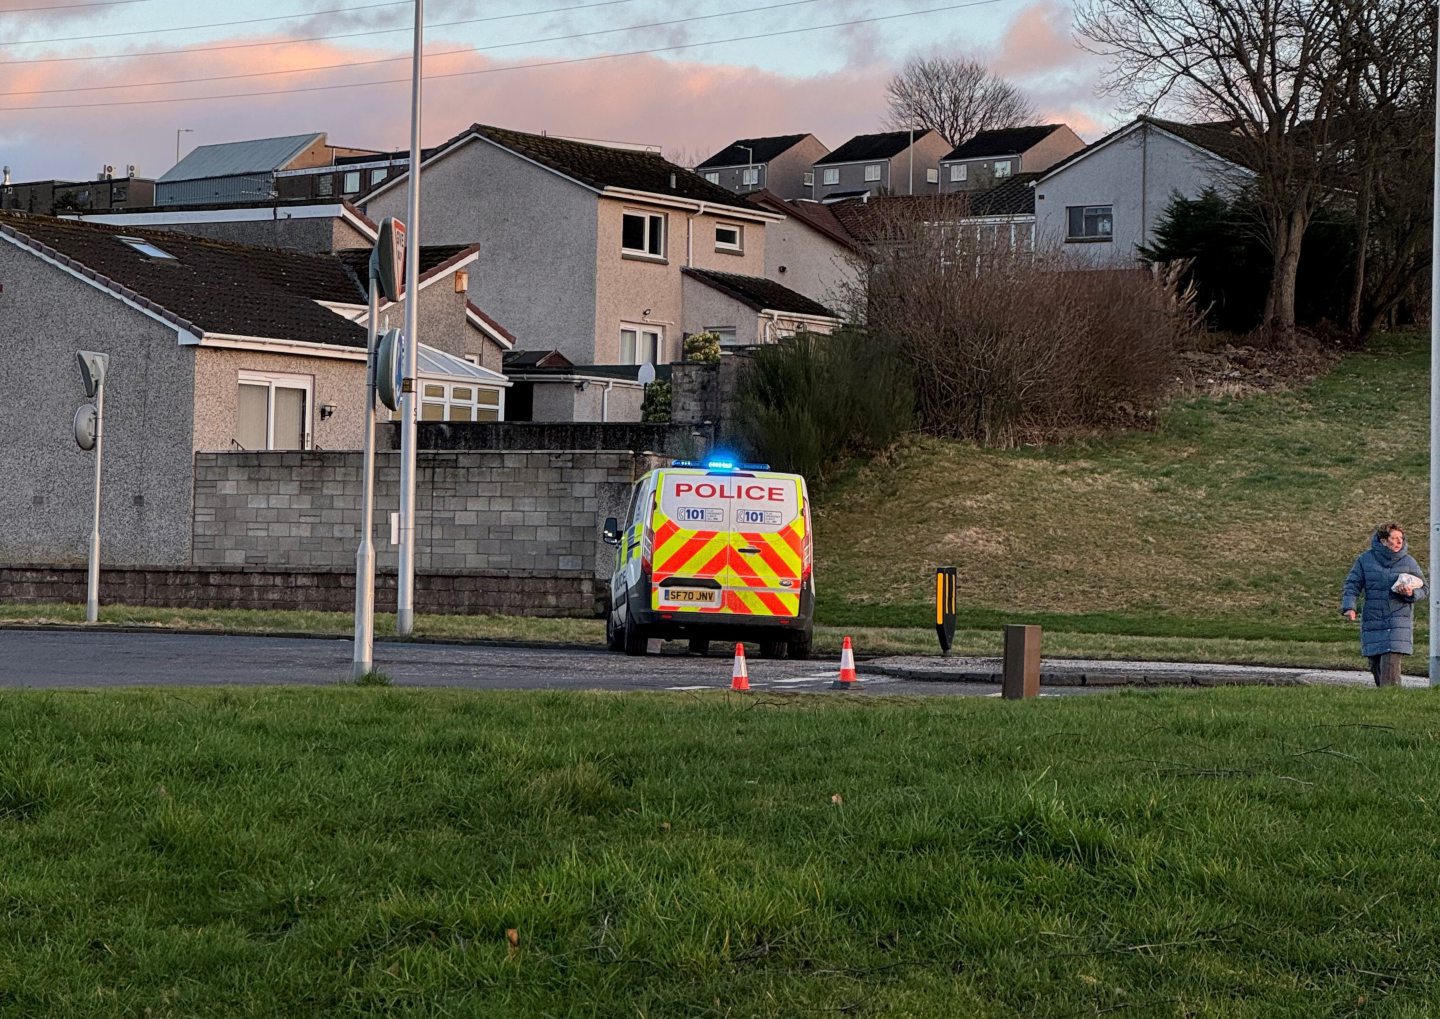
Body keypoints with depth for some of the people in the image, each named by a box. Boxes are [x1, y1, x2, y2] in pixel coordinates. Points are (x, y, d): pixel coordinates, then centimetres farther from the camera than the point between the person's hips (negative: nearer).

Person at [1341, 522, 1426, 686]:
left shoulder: (1408, 562, 3)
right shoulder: (1365, 560, 3)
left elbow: (1422, 589, 8)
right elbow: (1352, 585, 4)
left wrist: (1411, 593, -15)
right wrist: (1348, 607, -11)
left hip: (1398, 621, -2)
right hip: (1372, 622, 2)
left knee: (1390, 661, -16)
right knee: (1376, 665, 5)